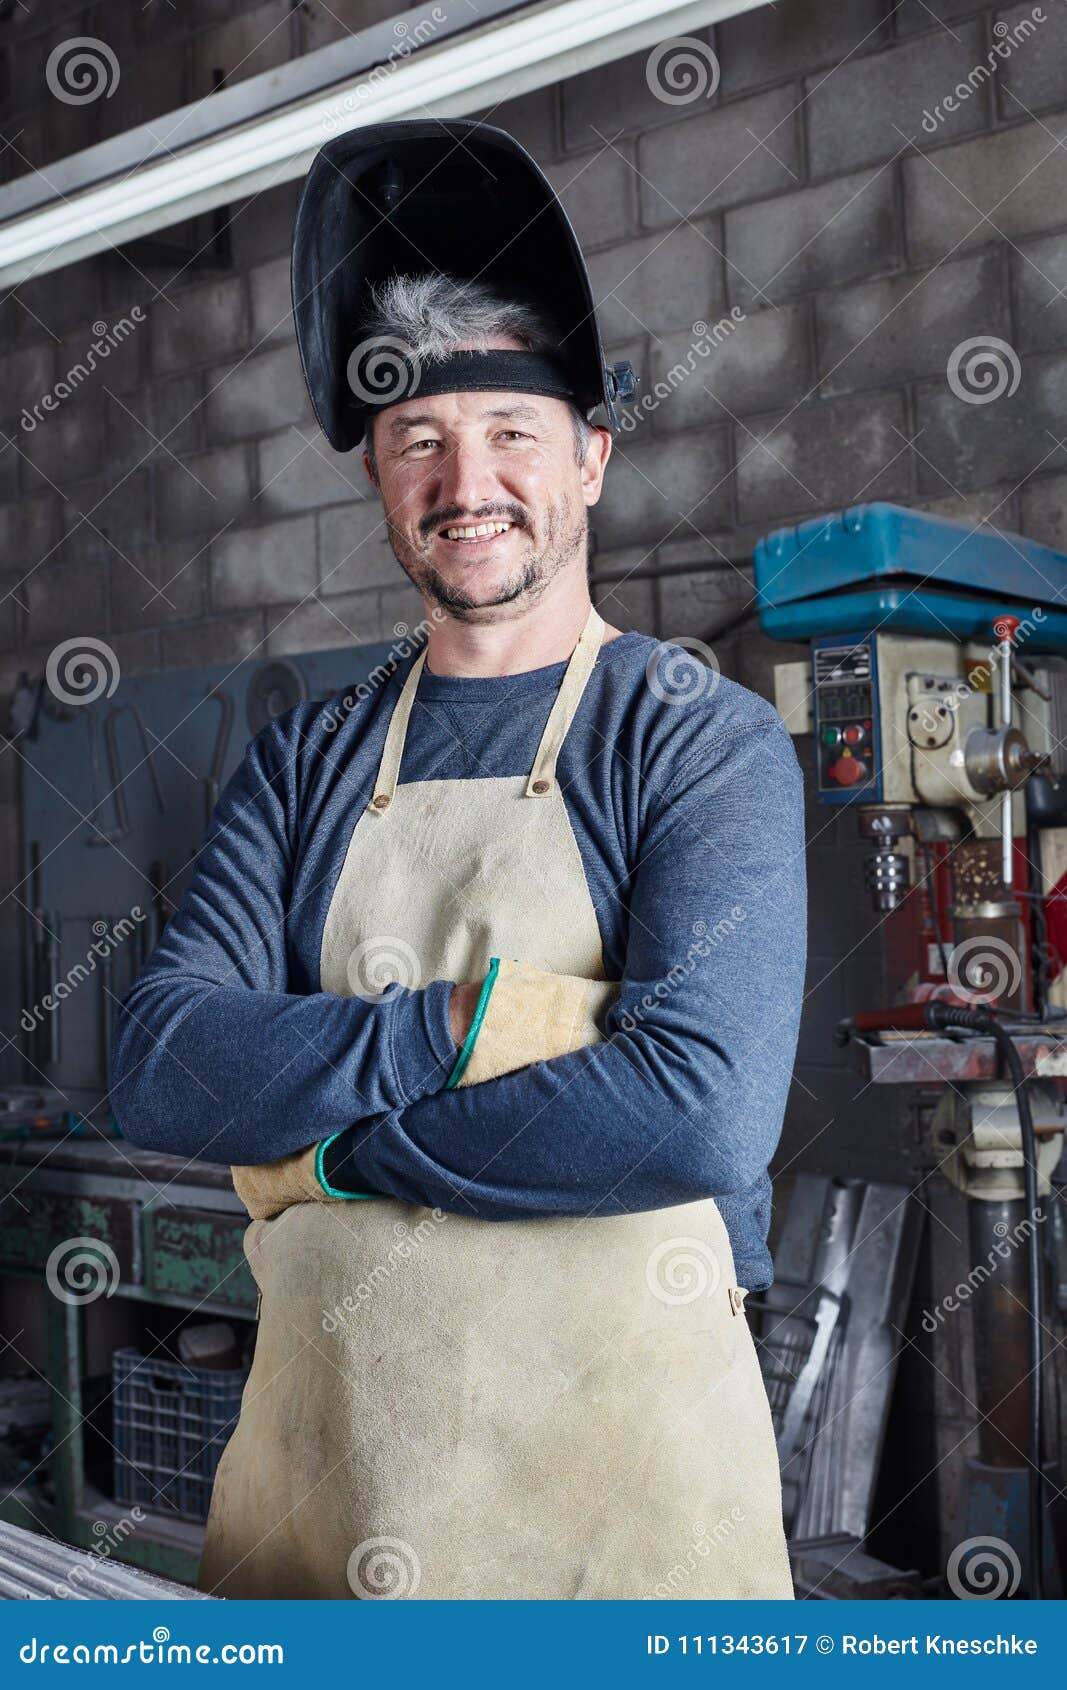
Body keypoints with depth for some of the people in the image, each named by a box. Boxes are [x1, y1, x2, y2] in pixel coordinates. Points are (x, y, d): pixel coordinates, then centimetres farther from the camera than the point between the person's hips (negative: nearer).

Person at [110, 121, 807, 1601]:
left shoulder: (707, 740, -6)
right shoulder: (308, 761, 6)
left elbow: (703, 1112, -20)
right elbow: (161, 1069, -5)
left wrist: (326, 1134, -13)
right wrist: (461, 1027, -19)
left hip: (622, 1480, -3)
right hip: (312, 1463, 4)